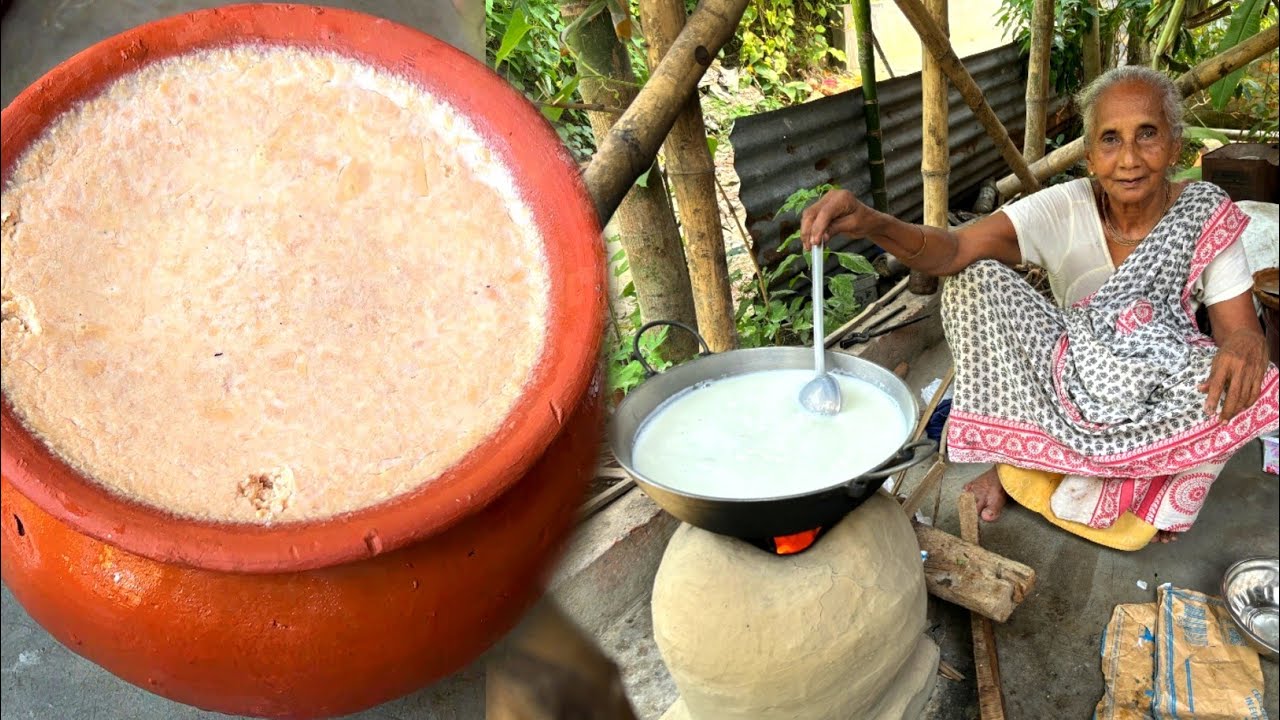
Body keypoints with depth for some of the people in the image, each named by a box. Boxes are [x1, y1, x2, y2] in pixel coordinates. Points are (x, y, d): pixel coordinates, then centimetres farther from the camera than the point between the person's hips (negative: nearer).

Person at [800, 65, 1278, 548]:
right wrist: (872, 224, -50)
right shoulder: (1065, 209, -15)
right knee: (974, 279, -21)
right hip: (1070, 376, 0)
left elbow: (1241, 329, -11)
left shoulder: (1208, 218, -12)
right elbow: (953, 249, -30)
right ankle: (1011, 455, -9)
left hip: (1159, 393, 1)